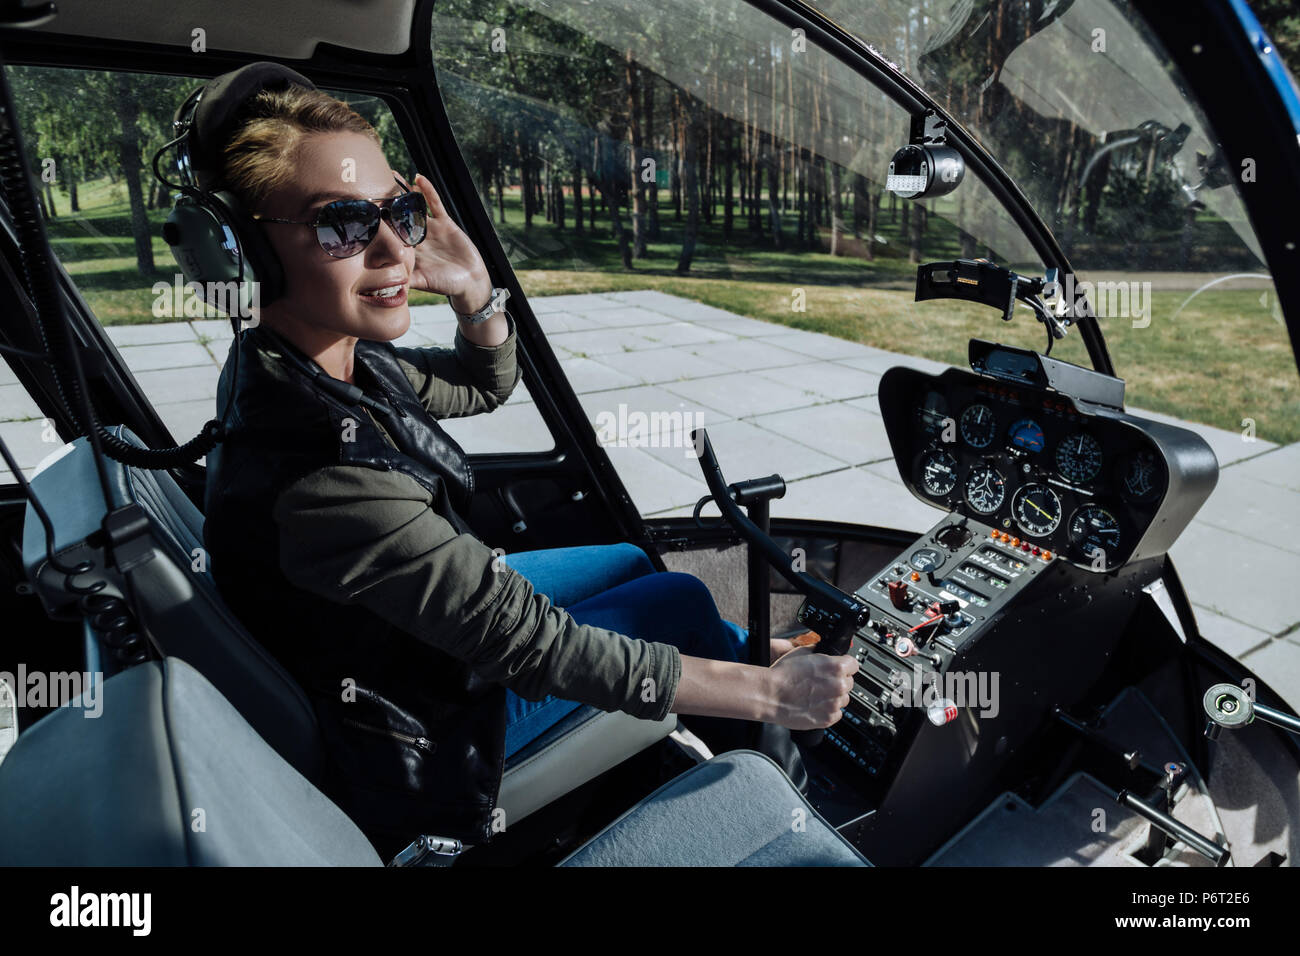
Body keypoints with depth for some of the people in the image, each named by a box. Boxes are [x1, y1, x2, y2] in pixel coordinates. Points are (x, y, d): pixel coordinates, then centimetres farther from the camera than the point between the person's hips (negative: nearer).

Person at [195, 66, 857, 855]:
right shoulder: (317, 478, -39)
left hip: (439, 612, 8)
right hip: (426, 734, -7)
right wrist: (767, 691, -27)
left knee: (634, 561, 15)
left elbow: (489, 386, 4)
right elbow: (535, 647, -34)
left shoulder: (335, 361, -12)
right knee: (680, 599, -1)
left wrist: (475, 292, -18)